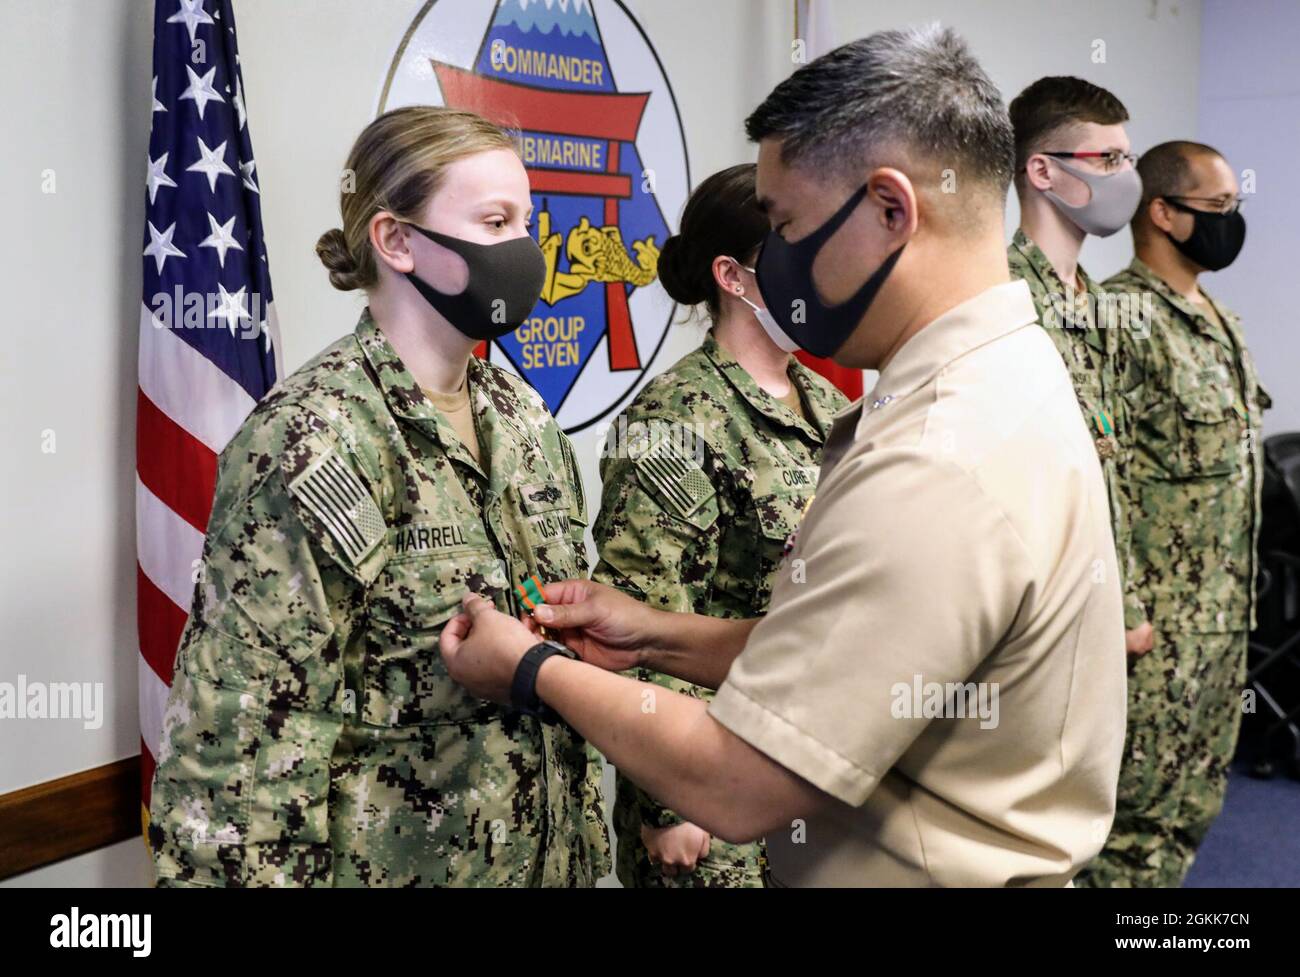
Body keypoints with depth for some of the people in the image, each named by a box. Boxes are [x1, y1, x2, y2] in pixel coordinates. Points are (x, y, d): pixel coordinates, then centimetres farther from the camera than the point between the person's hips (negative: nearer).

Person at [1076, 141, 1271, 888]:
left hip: (1225, 615, 9)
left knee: (1192, 805, 17)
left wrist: (1238, 598, 19)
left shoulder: (1223, 325, 14)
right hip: (1157, 620, -9)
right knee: (1135, 812, 1)